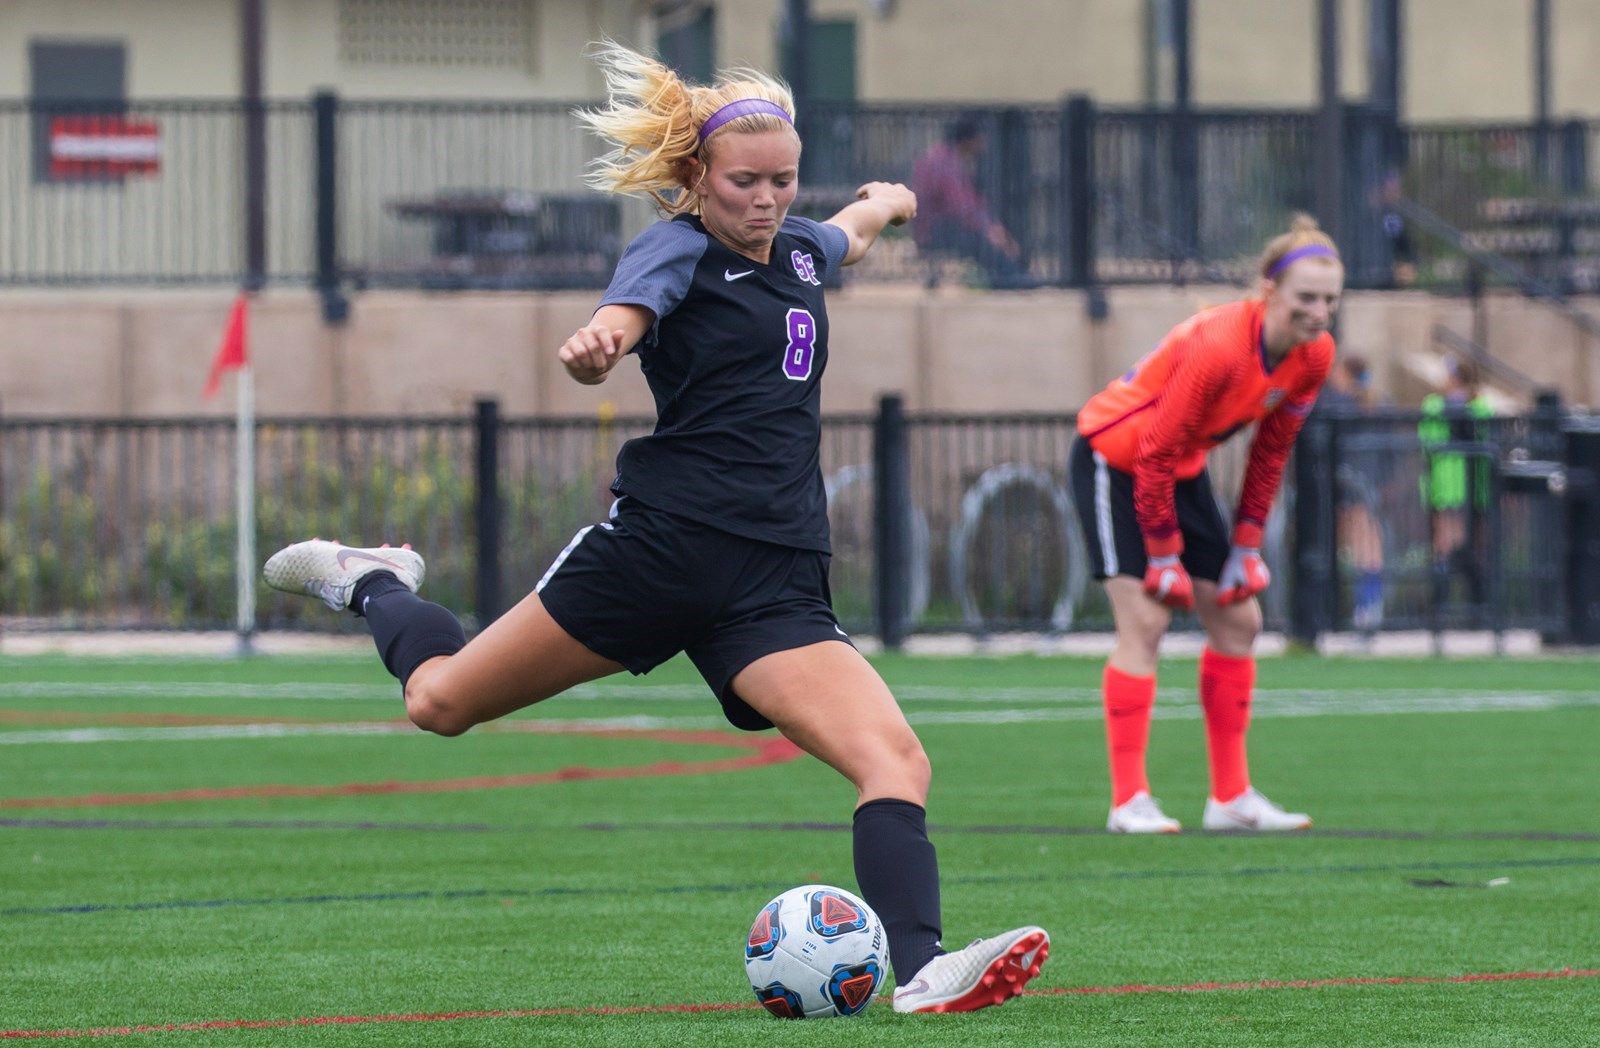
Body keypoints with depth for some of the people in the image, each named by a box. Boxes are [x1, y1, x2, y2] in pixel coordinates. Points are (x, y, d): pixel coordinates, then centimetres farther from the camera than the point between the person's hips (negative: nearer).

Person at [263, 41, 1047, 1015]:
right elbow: (627, 312, -29)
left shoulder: (799, 248, 17)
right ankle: (376, 584, 41)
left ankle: (923, 971, -29)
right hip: (661, 540, -5)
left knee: (898, 762, -20)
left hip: (775, 586, 5)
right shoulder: (679, 249, -5)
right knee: (443, 701, 9)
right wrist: (597, 343, -53)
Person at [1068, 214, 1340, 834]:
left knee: (1238, 619, 4)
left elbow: (1271, 451, 1)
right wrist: (1164, 558, -21)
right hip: (1113, 454, -8)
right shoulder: (1217, 347, -34)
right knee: (1144, 619, -17)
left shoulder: (1314, 355, -12)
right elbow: (1155, 454, -27)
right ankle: (1129, 801, -15)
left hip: (1181, 471, 8)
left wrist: (1247, 547, 1)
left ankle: (1230, 798, 10)